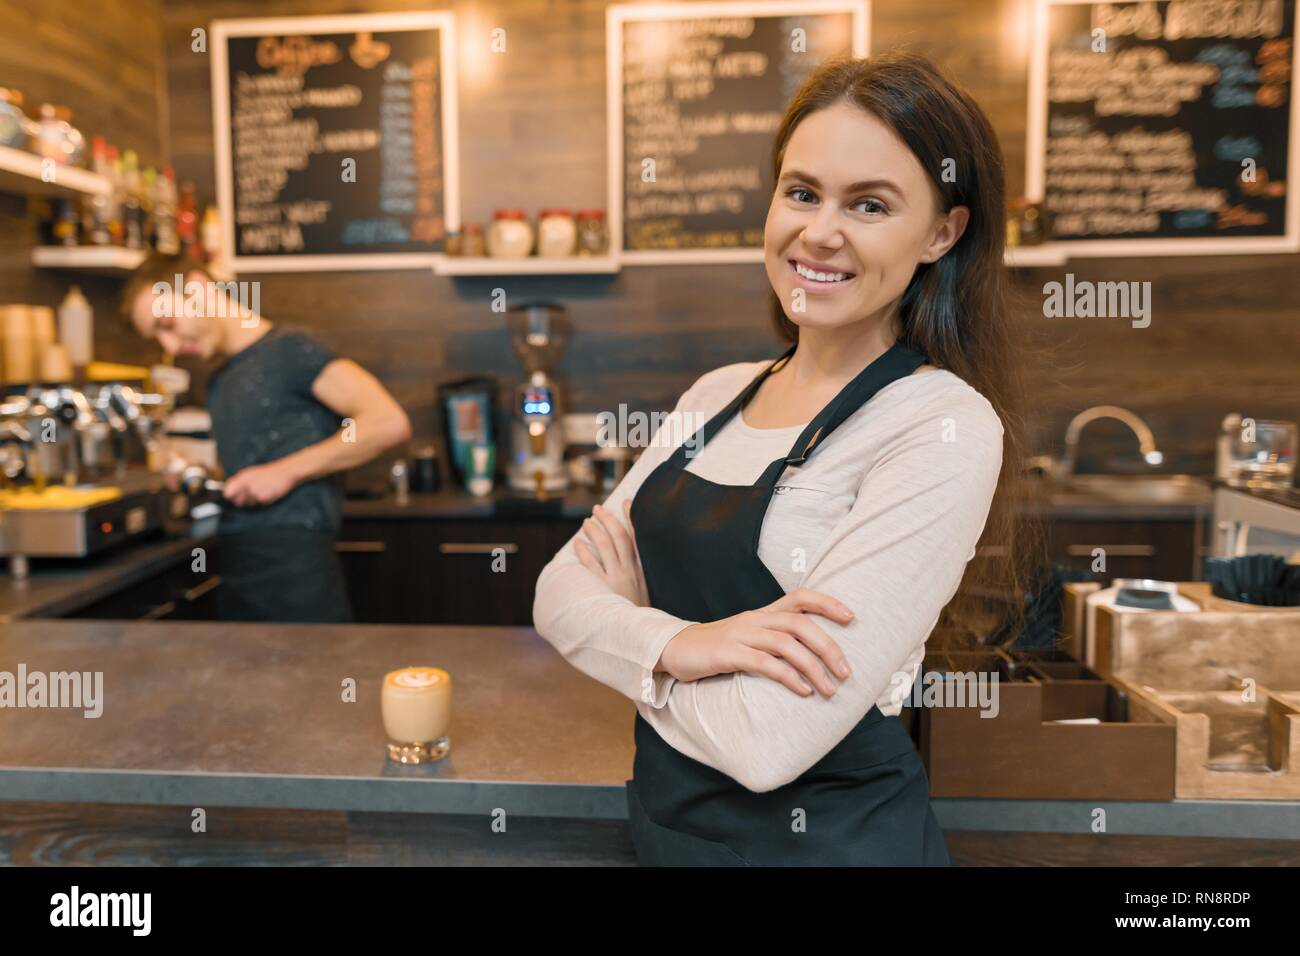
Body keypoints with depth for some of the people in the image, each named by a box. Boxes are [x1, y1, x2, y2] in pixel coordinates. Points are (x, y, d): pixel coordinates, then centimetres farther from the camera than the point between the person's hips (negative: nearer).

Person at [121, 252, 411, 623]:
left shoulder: (288, 349, -8)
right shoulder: (219, 382, 17)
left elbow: (389, 422, -20)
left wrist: (287, 471, -17)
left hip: (293, 568, -7)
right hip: (236, 575, 8)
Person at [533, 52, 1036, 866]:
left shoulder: (946, 428, -20)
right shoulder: (717, 395, 0)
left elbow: (769, 741, -26)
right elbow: (560, 592, -4)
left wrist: (628, 617, -10)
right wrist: (677, 643, -23)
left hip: (827, 835, -6)